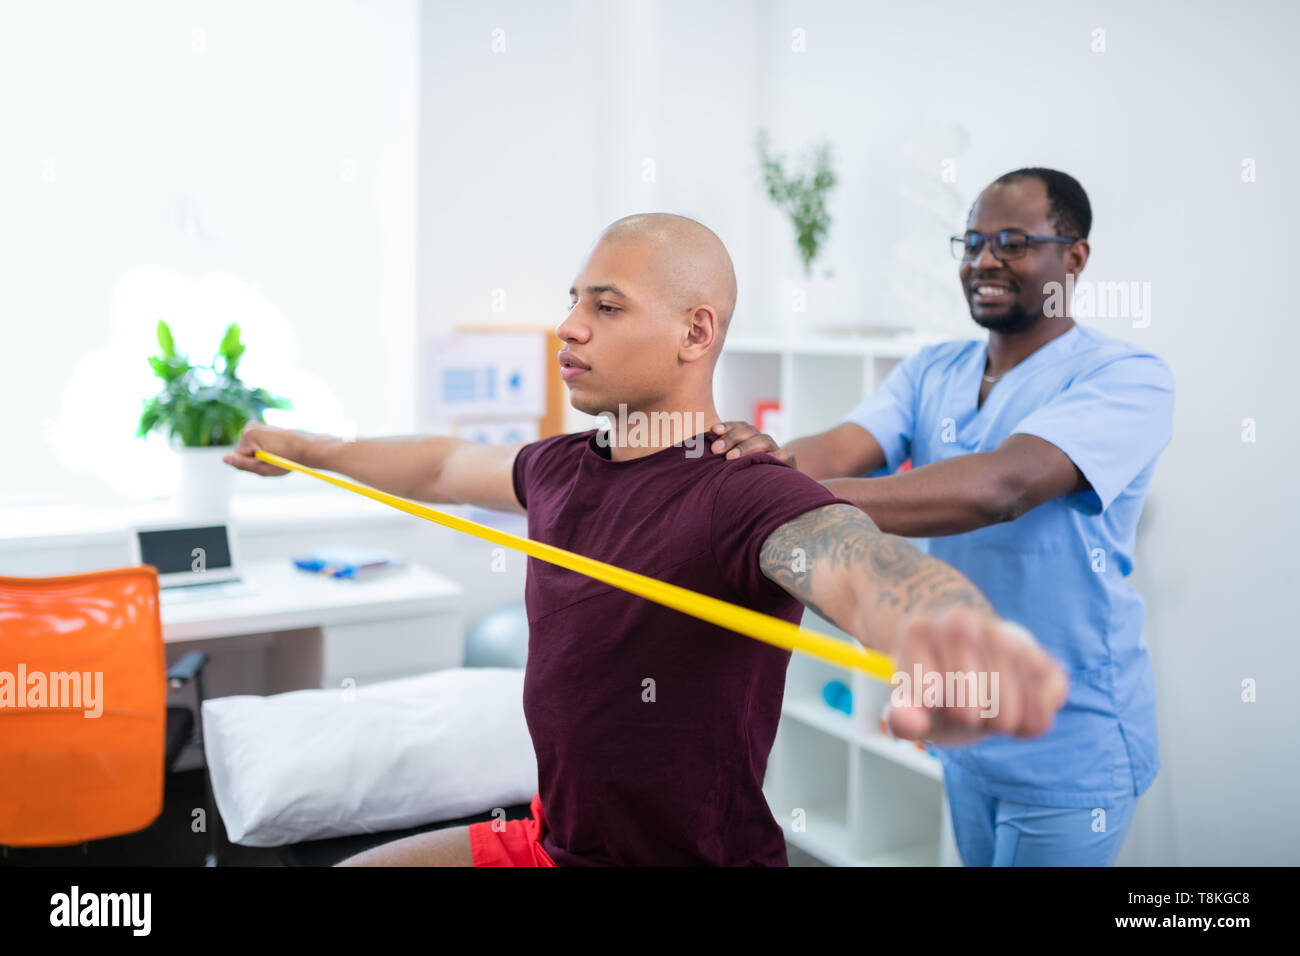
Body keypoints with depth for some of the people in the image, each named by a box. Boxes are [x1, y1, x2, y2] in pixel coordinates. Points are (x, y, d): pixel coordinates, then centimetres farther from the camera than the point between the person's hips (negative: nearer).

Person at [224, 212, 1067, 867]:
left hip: (697, 851, -7)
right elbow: (446, 467, 18)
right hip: (550, 843, 7)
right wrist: (305, 448, 30)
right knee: (342, 861, 13)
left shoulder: (746, 497, -25)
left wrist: (948, 625, -69)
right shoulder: (563, 470, -1)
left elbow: (860, 564, -46)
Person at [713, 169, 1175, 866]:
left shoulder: (1124, 378, -17)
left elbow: (1003, 486, -35)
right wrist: (776, 459, -40)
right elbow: (842, 448, -16)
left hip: (1070, 753, -5)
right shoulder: (931, 373, 2)